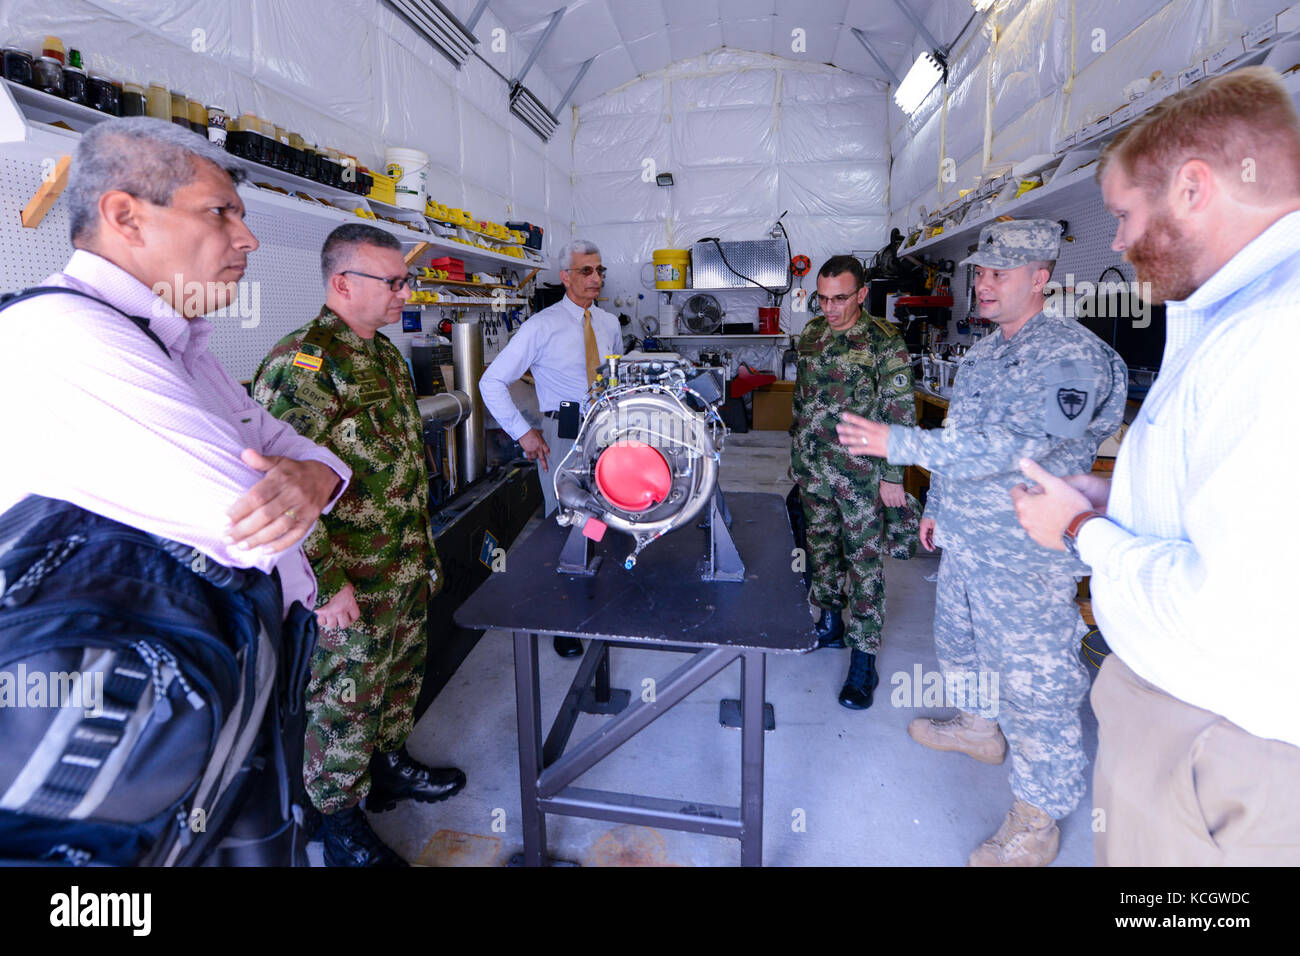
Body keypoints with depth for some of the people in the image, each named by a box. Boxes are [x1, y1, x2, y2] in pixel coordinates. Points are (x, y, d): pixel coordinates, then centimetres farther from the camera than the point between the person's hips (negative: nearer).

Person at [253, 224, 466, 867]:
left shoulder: (386, 355, 10)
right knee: (346, 699, 8)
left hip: (407, 572, 9)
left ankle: (391, 764, 45)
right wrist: (324, 583, -23)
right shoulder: (303, 362, -20)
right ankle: (343, 828, 28)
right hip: (353, 585, -8)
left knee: (403, 673, 23)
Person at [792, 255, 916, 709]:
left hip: (860, 473, -6)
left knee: (864, 560, 0)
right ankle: (831, 622, 35)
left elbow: (901, 413, -11)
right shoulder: (811, 334, 9)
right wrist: (797, 450, 19)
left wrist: (893, 475, -13)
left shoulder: (885, 341, -10)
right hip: (812, 468, 6)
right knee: (821, 547, 16)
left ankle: (863, 659, 9)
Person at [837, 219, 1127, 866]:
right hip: (964, 541, 9)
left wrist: (899, 444, -35)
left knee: (1033, 678, 3)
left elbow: (1016, 446, -31)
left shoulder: (1072, 355, -19)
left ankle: (1038, 818, 21)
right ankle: (979, 727, 50)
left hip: (1025, 557, -9)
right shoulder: (981, 352, 10)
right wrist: (936, 504, 22)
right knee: (959, 642, 24)